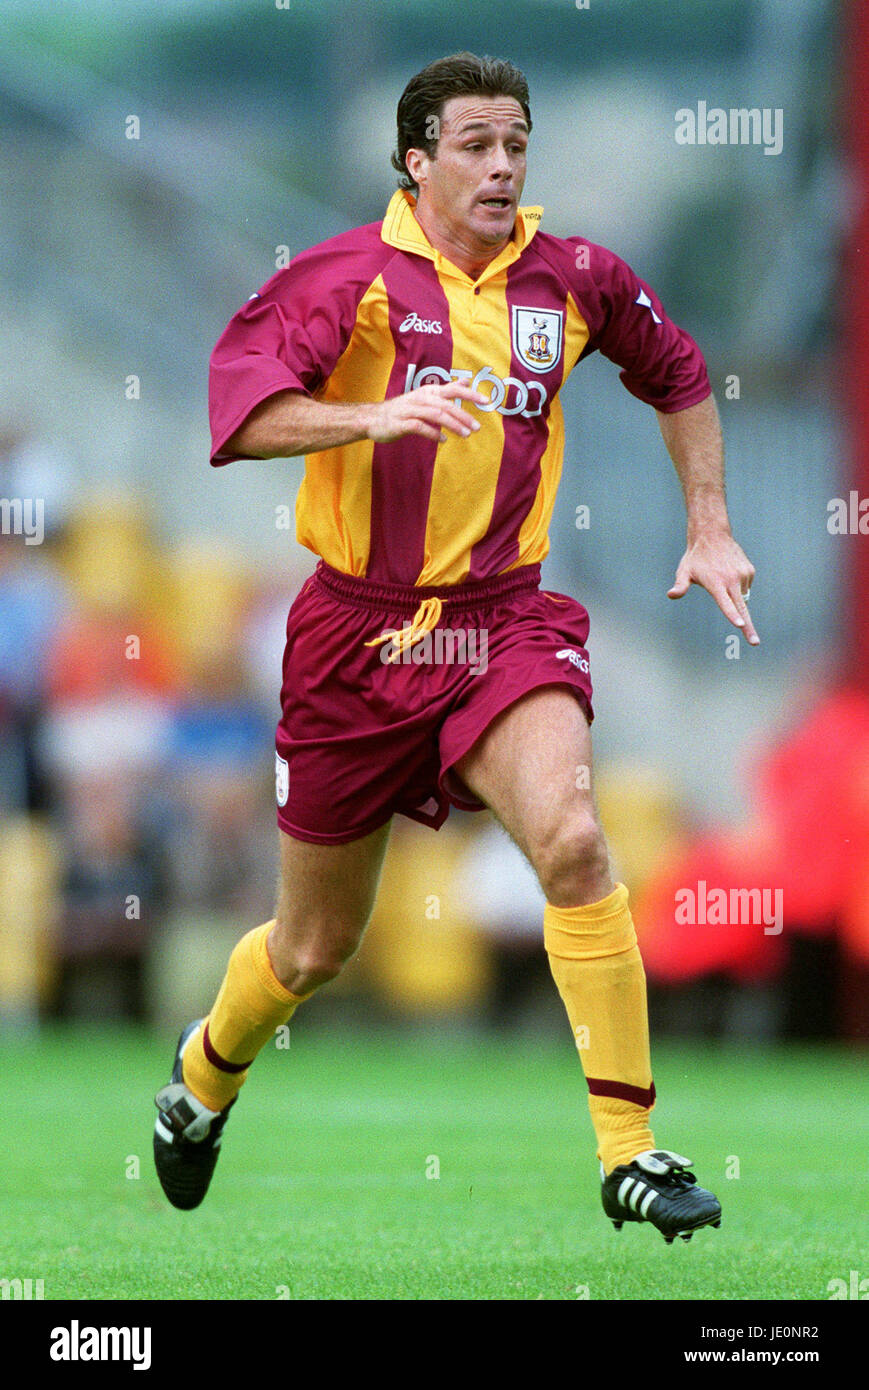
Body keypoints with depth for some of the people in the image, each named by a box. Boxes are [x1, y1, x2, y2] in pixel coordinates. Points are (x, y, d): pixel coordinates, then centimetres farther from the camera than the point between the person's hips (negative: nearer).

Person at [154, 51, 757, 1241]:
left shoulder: (570, 280, 3)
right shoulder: (351, 275, -10)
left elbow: (676, 372, 23)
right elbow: (240, 410, -24)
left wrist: (710, 527, 17)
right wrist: (377, 416, -38)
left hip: (503, 619, 1)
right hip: (359, 628, -1)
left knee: (569, 836, -28)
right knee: (315, 950, 11)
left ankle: (631, 1153, -23)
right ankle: (208, 1069, 46)